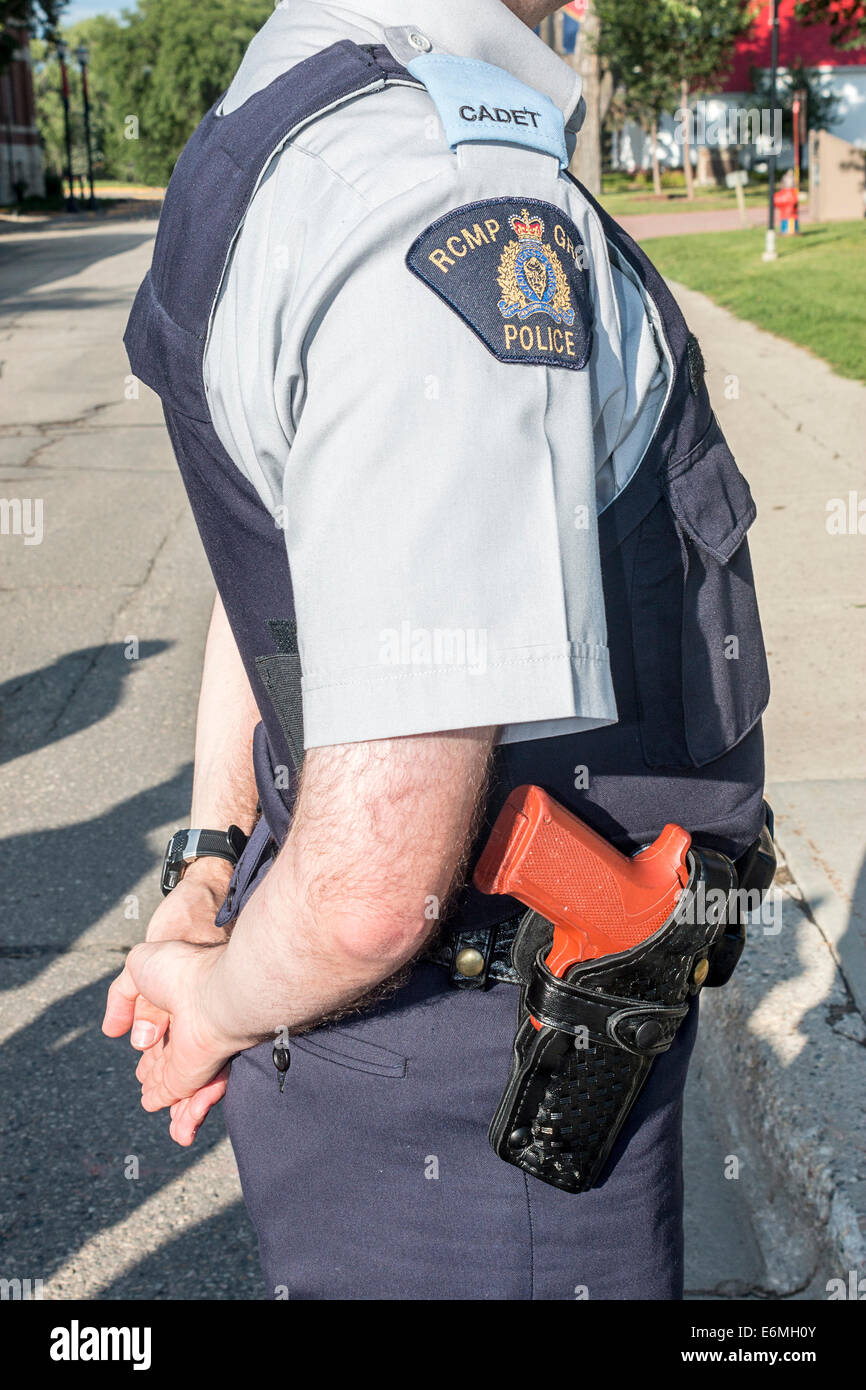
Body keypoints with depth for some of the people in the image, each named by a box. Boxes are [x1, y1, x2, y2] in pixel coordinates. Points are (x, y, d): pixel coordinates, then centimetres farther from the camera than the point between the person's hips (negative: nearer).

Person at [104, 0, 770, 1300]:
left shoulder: (278, 134, 5)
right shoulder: (467, 218, -30)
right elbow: (377, 884, -34)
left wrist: (207, 867, 16)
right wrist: (225, 1007, -13)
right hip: (479, 1088, -8)